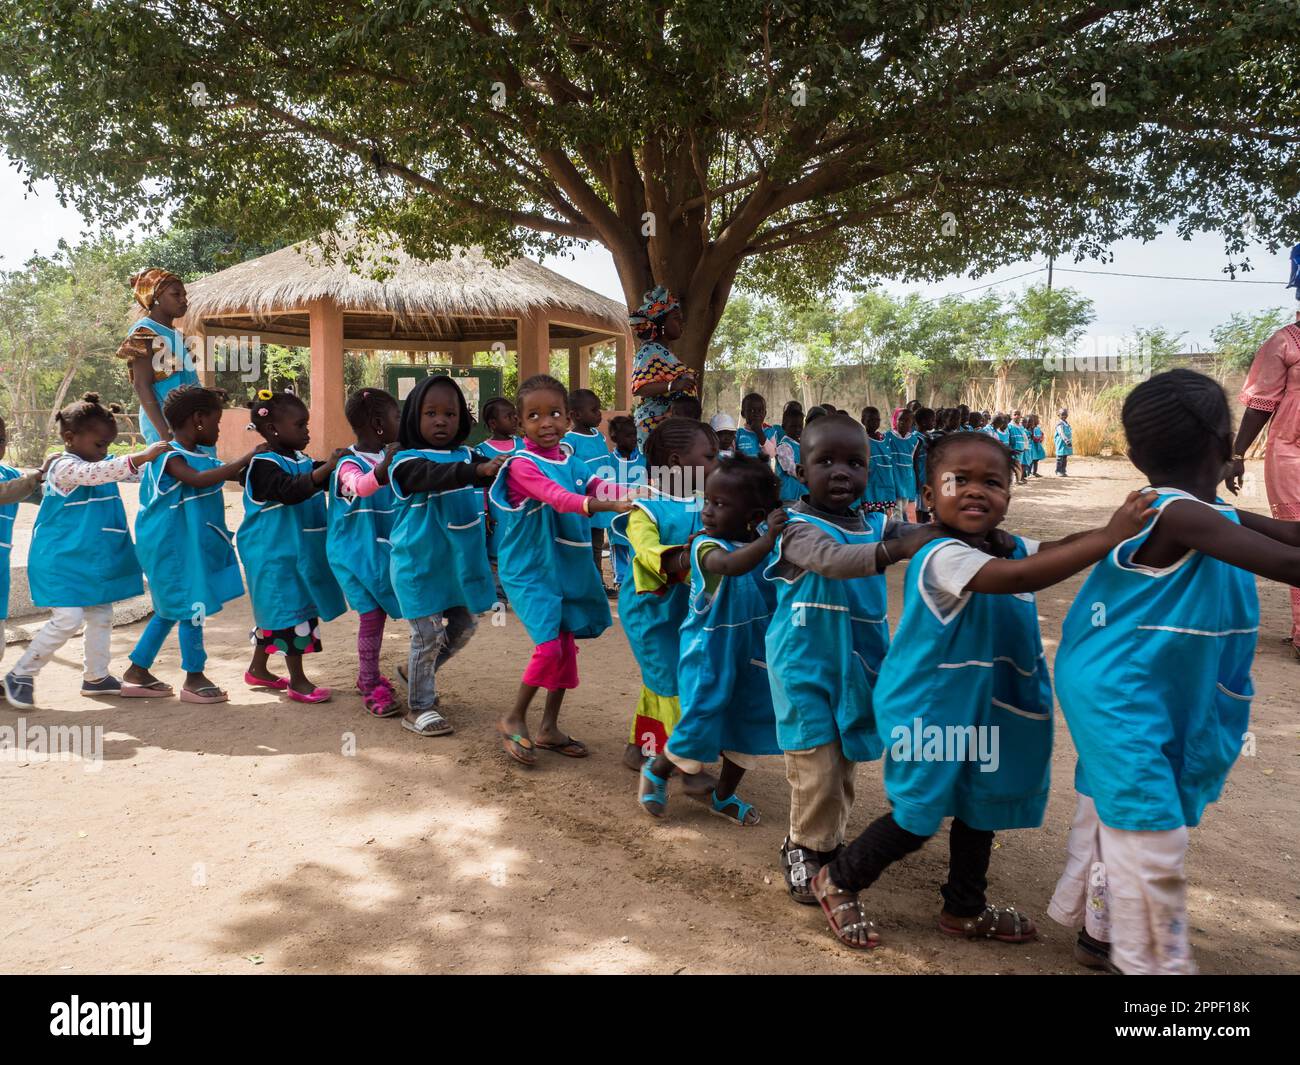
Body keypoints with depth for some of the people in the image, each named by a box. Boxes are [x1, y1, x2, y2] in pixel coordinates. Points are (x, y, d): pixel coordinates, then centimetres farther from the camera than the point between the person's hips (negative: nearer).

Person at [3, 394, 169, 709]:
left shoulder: (98, 464, 11)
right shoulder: (65, 467, -17)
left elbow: (135, 472, 15)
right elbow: (96, 473, -37)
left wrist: (157, 455, -3)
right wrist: (141, 456, -47)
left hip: (94, 562, 9)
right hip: (63, 561, -9)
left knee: (101, 616, 13)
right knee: (67, 619, -12)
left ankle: (96, 677, 25)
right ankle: (20, 675, 4)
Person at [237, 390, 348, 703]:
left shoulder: (302, 462, 9)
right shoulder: (263, 465, -16)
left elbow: (330, 483, 17)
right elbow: (290, 491, -32)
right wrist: (327, 467, -40)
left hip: (299, 554, 9)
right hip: (276, 556, -9)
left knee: (274, 611, 19)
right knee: (292, 612, -5)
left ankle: (258, 668, 33)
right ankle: (297, 682, 5)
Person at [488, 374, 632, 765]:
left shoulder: (573, 464, 8)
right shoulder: (522, 465, -16)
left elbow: (602, 489, 0)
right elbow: (559, 498, -30)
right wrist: (613, 507, -42)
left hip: (567, 569, 7)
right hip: (530, 571, -7)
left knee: (567, 646, 11)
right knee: (549, 646, -14)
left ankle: (549, 728, 27)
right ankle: (514, 718, 9)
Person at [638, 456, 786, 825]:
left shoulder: (763, 542, -3)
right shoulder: (707, 545, -19)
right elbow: (729, 565, -41)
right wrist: (768, 539, -48)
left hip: (752, 656, 6)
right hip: (709, 655, -6)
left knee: (748, 727, 16)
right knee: (701, 727, -1)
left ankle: (724, 796, 38)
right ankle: (656, 771, 30)